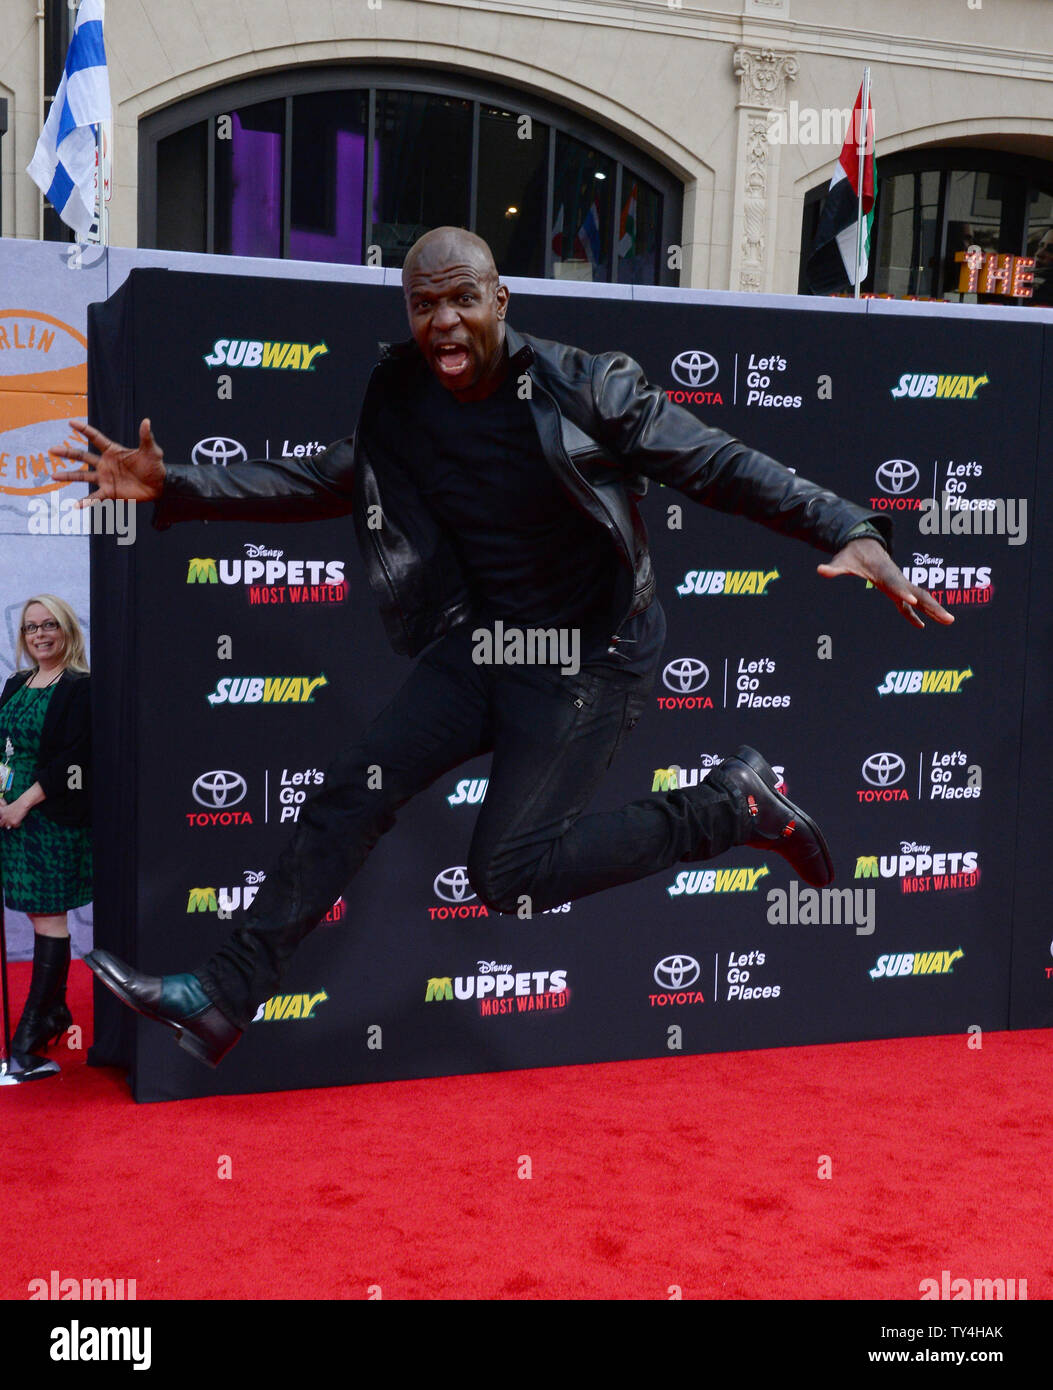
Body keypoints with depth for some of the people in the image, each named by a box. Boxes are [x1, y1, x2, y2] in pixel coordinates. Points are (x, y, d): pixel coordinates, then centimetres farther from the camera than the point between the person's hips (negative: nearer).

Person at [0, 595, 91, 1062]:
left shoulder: (80, 688, -9)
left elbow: (73, 758, -15)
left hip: (55, 816, -7)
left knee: (47, 915, -2)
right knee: (41, 913, 13)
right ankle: (55, 1010, 24)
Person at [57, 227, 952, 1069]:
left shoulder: (585, 389, -17)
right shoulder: (402, 405, -1)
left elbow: (720, 465, -18)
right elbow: (320, 481, 11)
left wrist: (850, 529, -30)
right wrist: (172, 486, 2)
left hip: (591, 659, -6)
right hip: (480, 644, 6)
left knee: (507, 875, -14)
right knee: (350, 796, -2)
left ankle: (732, 808, 1)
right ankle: (225, 997, 7)